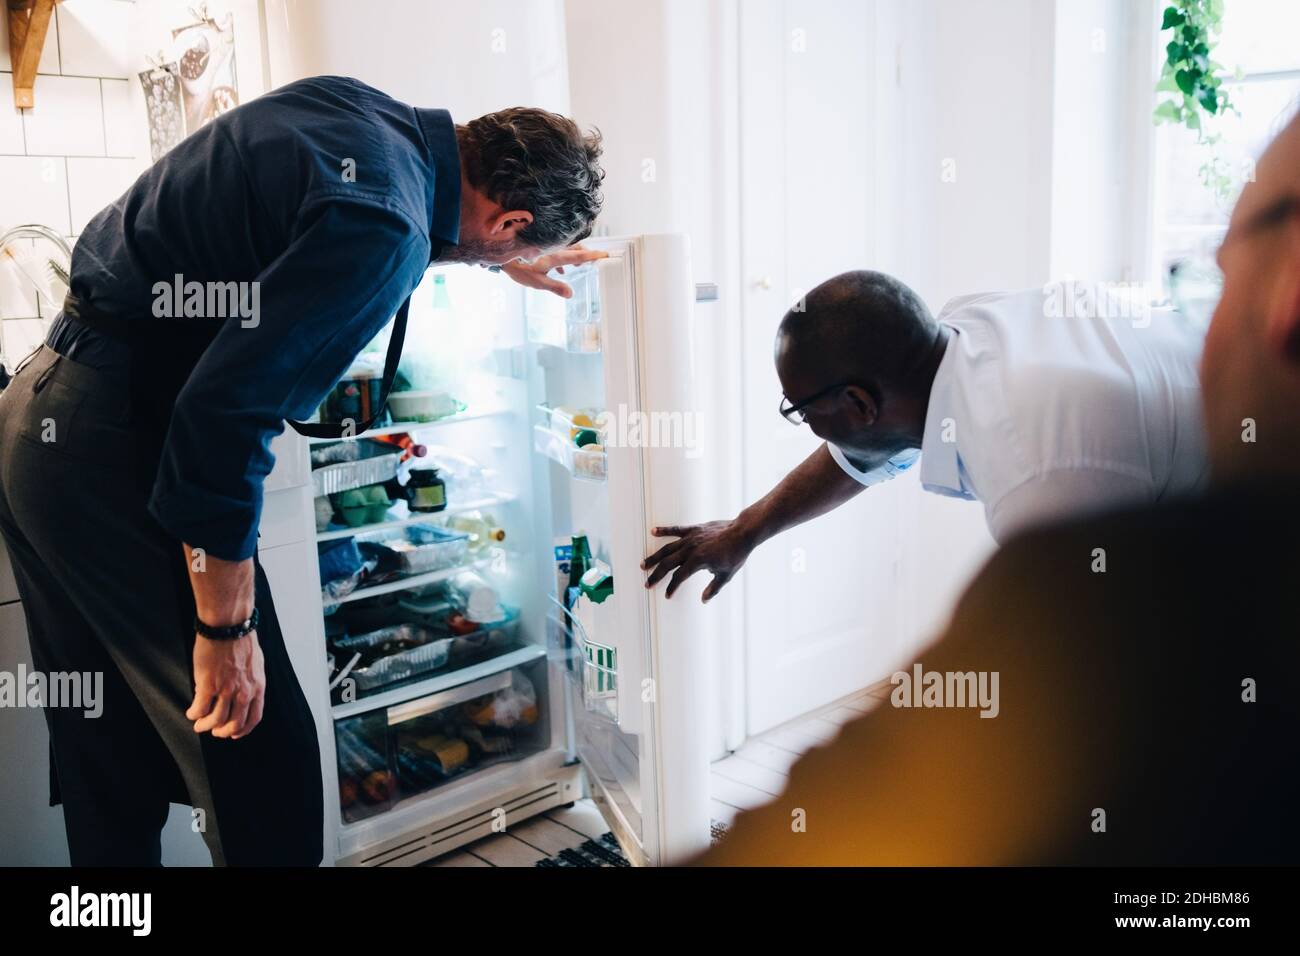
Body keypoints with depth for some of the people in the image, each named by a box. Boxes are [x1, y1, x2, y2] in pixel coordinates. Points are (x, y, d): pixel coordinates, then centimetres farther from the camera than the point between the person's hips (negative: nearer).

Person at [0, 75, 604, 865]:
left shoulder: (362, 109, 5)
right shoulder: (385, 231, -22)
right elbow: (225, 413, -26)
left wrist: (497, 258, 37)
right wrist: (227, 627, -16)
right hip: (109, 450, -10)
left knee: (108, 752, 21)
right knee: (261, 762, 0)